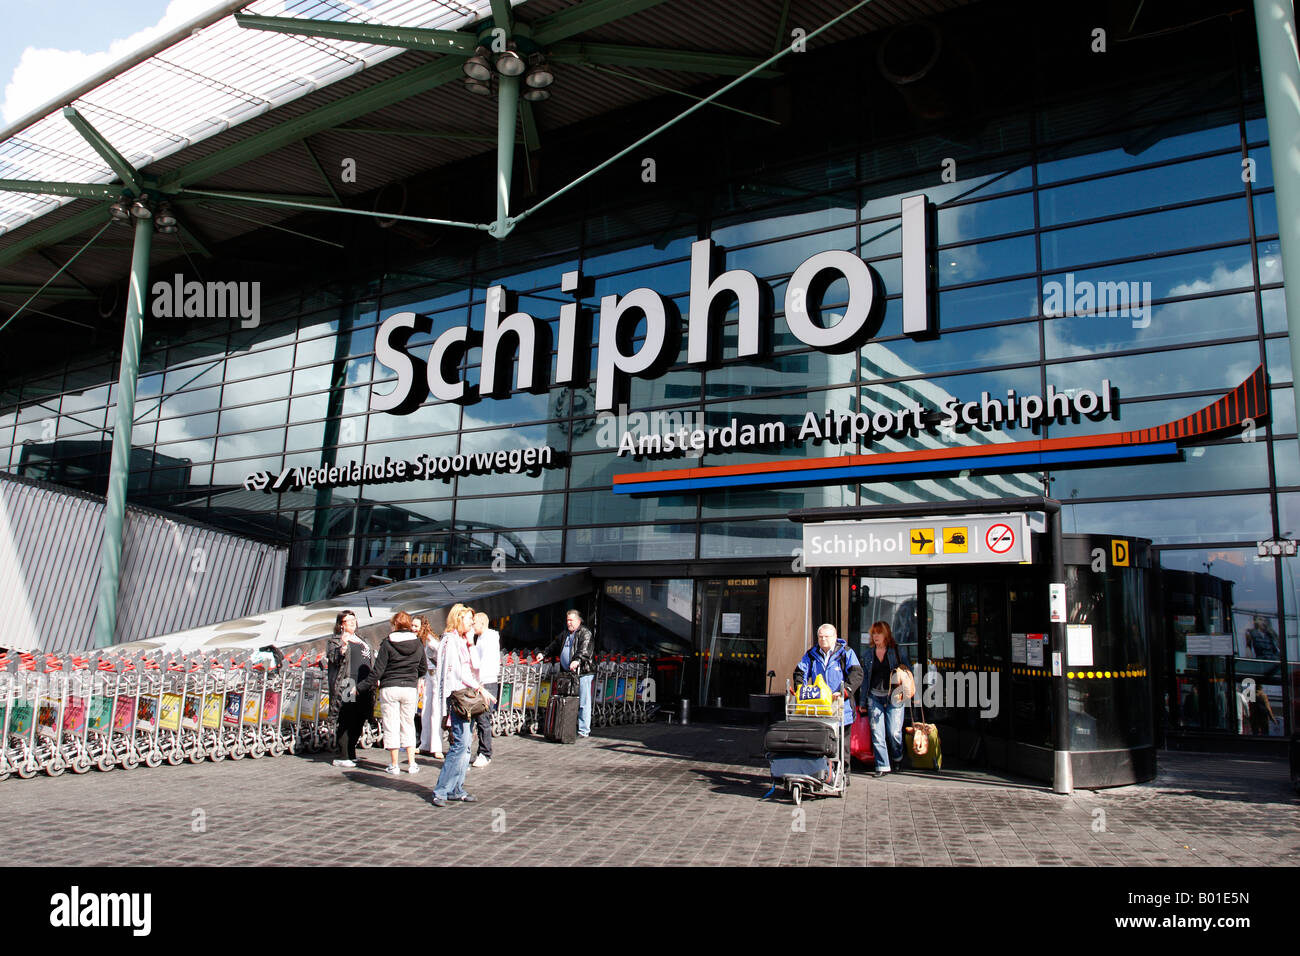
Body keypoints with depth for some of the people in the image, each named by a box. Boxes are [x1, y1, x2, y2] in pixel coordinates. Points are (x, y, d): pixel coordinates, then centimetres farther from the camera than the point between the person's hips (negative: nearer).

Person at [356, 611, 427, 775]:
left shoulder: (388, 643, -8)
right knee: (408, 725, 13)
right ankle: (412, 763, 12)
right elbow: (423, 668, 14)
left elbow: (377, 669, -9)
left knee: (391, 726, 4)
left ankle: (394, 765, 8)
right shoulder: (418, 644, 3)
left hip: (389, 688, -3)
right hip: (410, 688, 3)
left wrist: (362, 686, -1)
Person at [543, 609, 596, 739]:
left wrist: (577, 660, -36)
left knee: (583, 703, -6)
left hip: (583, 673, -7)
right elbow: (554, 646, 35)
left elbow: (585, 649, -21)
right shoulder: (564, 634, 21)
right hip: (567, 673, 7)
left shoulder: (585, 633, -5)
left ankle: (584, 731, -2)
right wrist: (544, 654, 26)